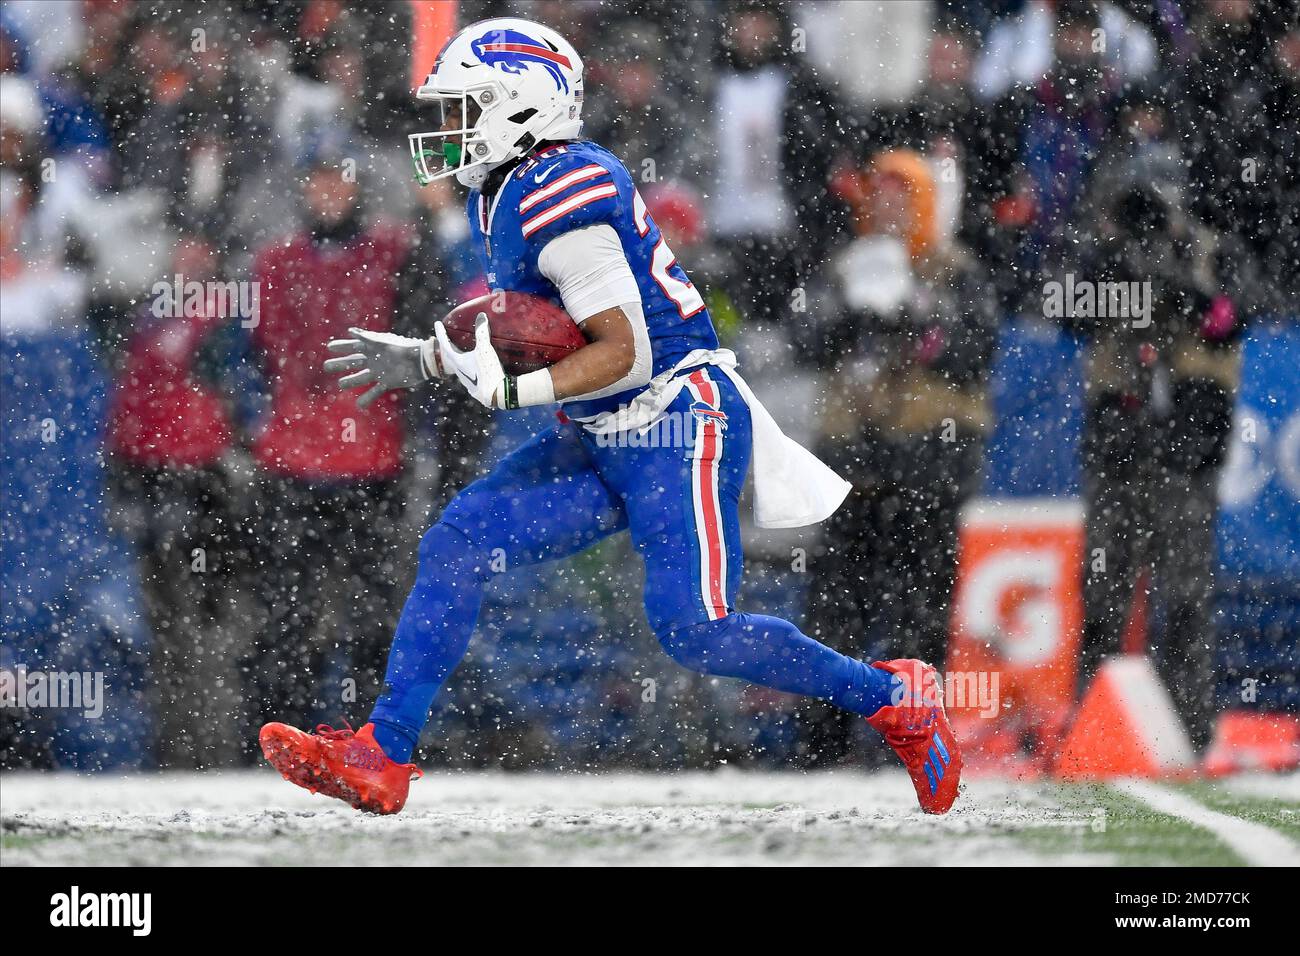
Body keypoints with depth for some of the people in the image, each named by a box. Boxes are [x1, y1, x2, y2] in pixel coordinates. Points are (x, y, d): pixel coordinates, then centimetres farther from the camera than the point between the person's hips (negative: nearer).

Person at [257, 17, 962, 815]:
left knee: (694, 630, -16)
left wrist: (514, 390, -29)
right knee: (457, 547, -1)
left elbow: (626, 354, -22)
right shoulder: (505, 198, 12)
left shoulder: (557, 201, -19)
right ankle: (381, 757, -2)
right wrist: (426, 361, 19)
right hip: (604, 444, 10)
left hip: (680, 427, -10)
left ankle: (897, 701, 1)